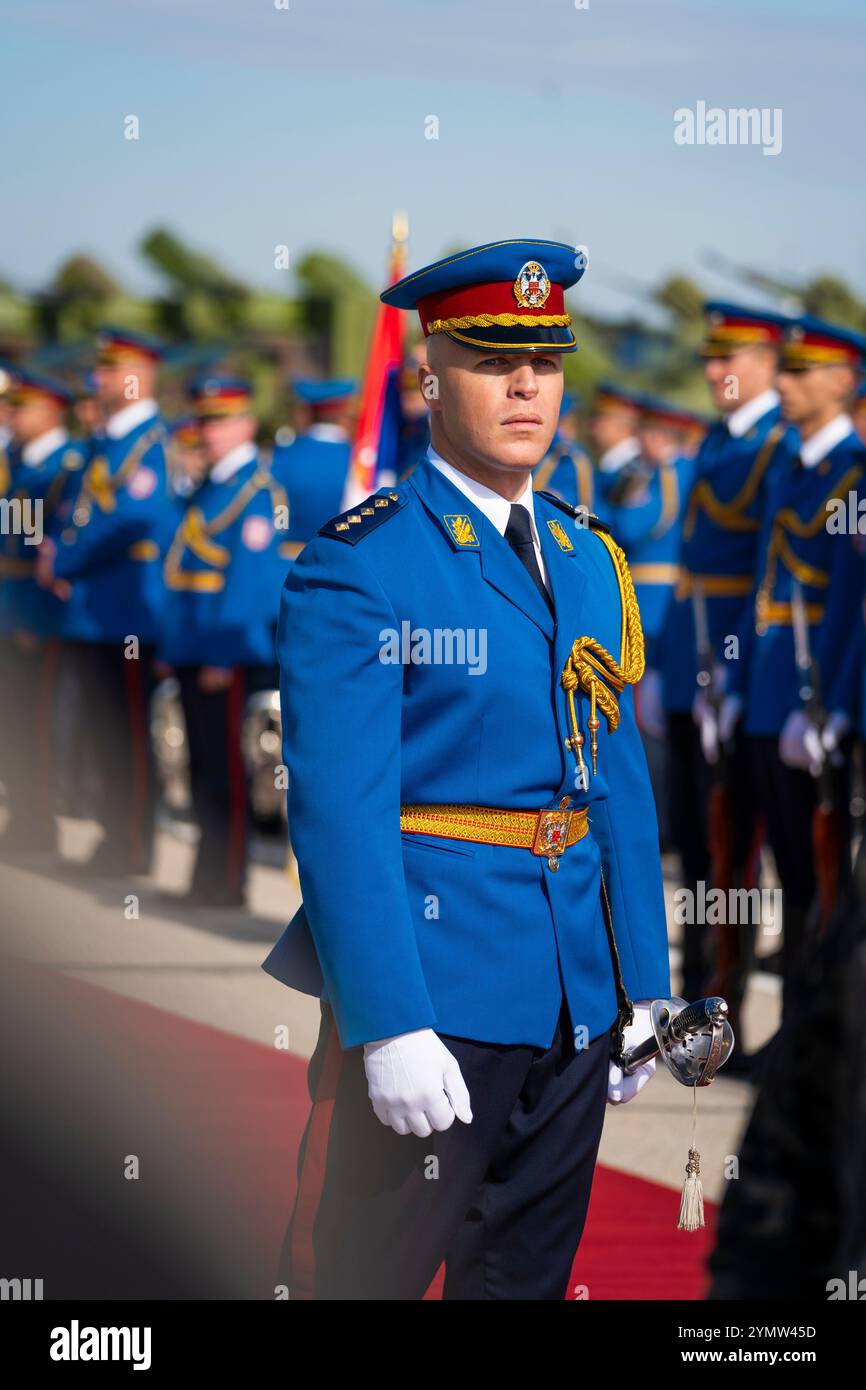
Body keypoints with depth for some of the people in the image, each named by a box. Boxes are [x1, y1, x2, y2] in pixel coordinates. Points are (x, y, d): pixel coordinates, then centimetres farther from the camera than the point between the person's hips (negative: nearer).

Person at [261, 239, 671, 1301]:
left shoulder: (591, 562, 13)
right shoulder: (358, 565, -9)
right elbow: (338, 808, -15)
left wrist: (643, 991, 13)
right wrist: (390, 1028, -22)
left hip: (576, 1009, 7)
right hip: (430, 994, -7)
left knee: (527, 1283, 13)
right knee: (368, 1275, -3)